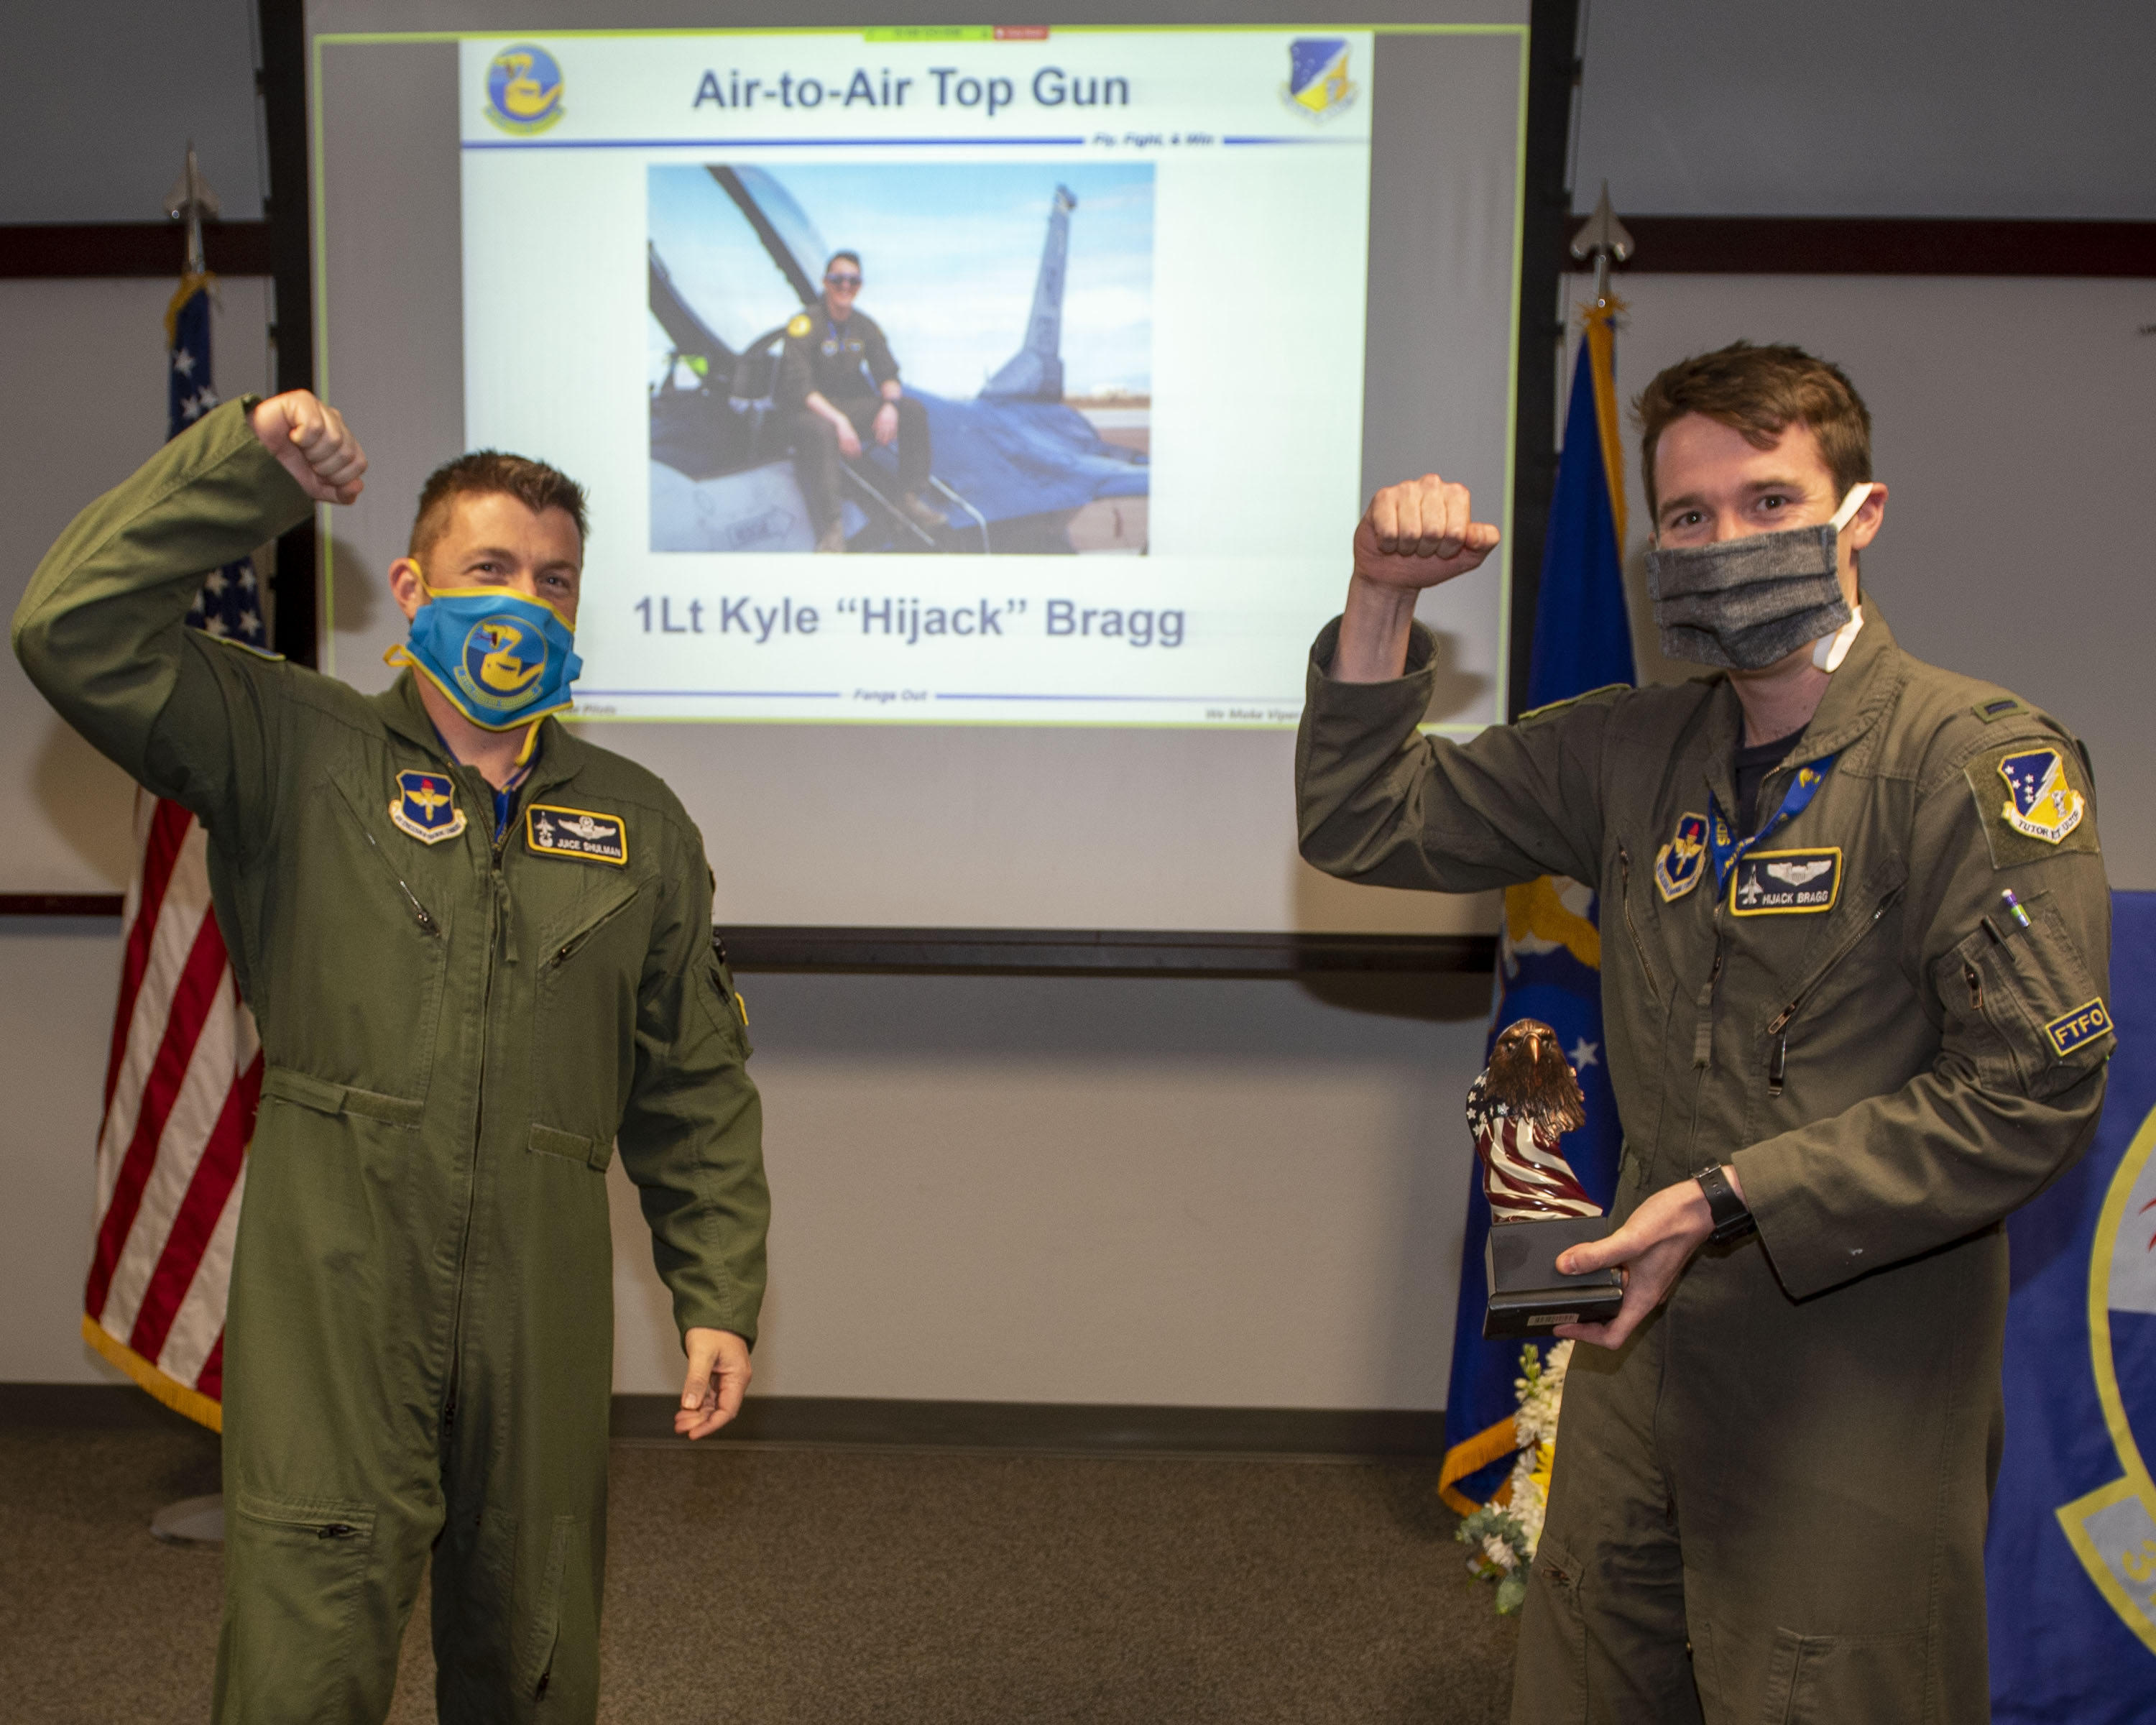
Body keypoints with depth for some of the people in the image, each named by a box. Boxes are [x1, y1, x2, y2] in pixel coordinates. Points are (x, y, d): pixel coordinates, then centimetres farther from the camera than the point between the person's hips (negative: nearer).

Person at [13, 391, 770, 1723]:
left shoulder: (640, 824, 10)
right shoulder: (296, 753, 4)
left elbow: (696, 1093, 12)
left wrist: (720, 1295, 8)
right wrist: (248, 462, -10)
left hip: (541, 1317, 3)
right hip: (332, 1301, -3)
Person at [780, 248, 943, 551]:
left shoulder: (865, 326, 6)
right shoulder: (804, 325, -13)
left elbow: (888, 374, 6)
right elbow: (799, 387, -20)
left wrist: (890, 406, -18)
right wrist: (839, 421, -31)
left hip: (853, 404, 6)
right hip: (812, 409, -6)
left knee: (914, 410, -13)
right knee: (822, 430, -41)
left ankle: (911, 498, -10)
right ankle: (830, 529, -39)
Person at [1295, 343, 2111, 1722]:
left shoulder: (1984, 763, -11)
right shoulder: (1629, 753, 7)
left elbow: (2033, 1091, -16)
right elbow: (1365, 827, 8)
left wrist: (1728, 1199, -20)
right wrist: (1385, 597, -4)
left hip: (1858, 1378, -5)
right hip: (1645, 1345, 6)